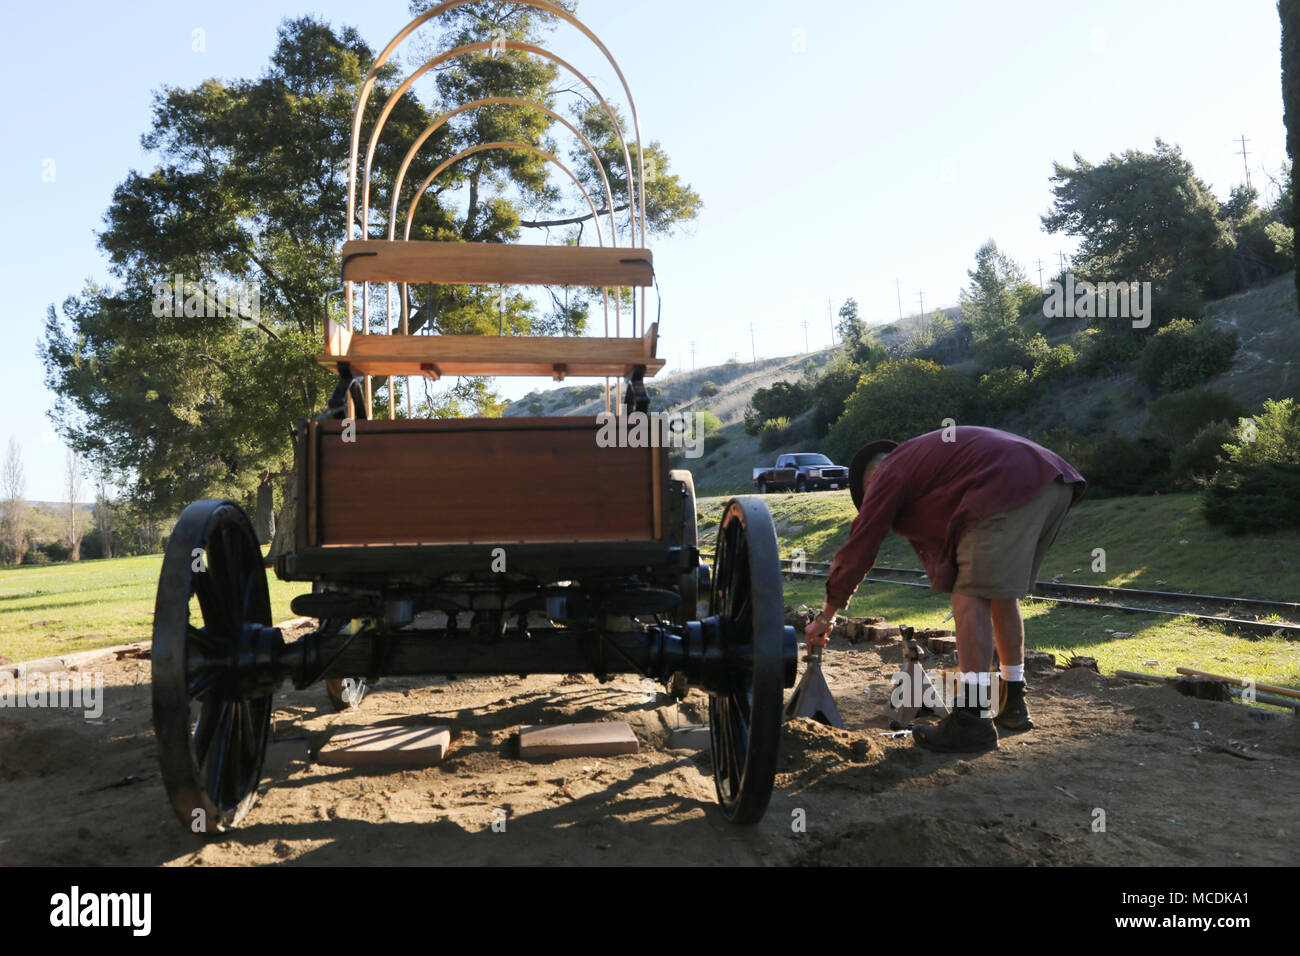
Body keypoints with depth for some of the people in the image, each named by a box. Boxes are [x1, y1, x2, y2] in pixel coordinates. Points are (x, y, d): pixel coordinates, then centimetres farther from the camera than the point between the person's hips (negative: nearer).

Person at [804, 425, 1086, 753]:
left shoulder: (889, 474, 9)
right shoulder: (922, 454, 35)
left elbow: (859, 545, 10)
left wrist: (826, 617, 18)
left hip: (1010, 489, -10)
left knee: (971, 595, -8)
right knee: (1002, 593, 19)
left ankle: (972, 720, -11)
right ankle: (1012, 704, 28)